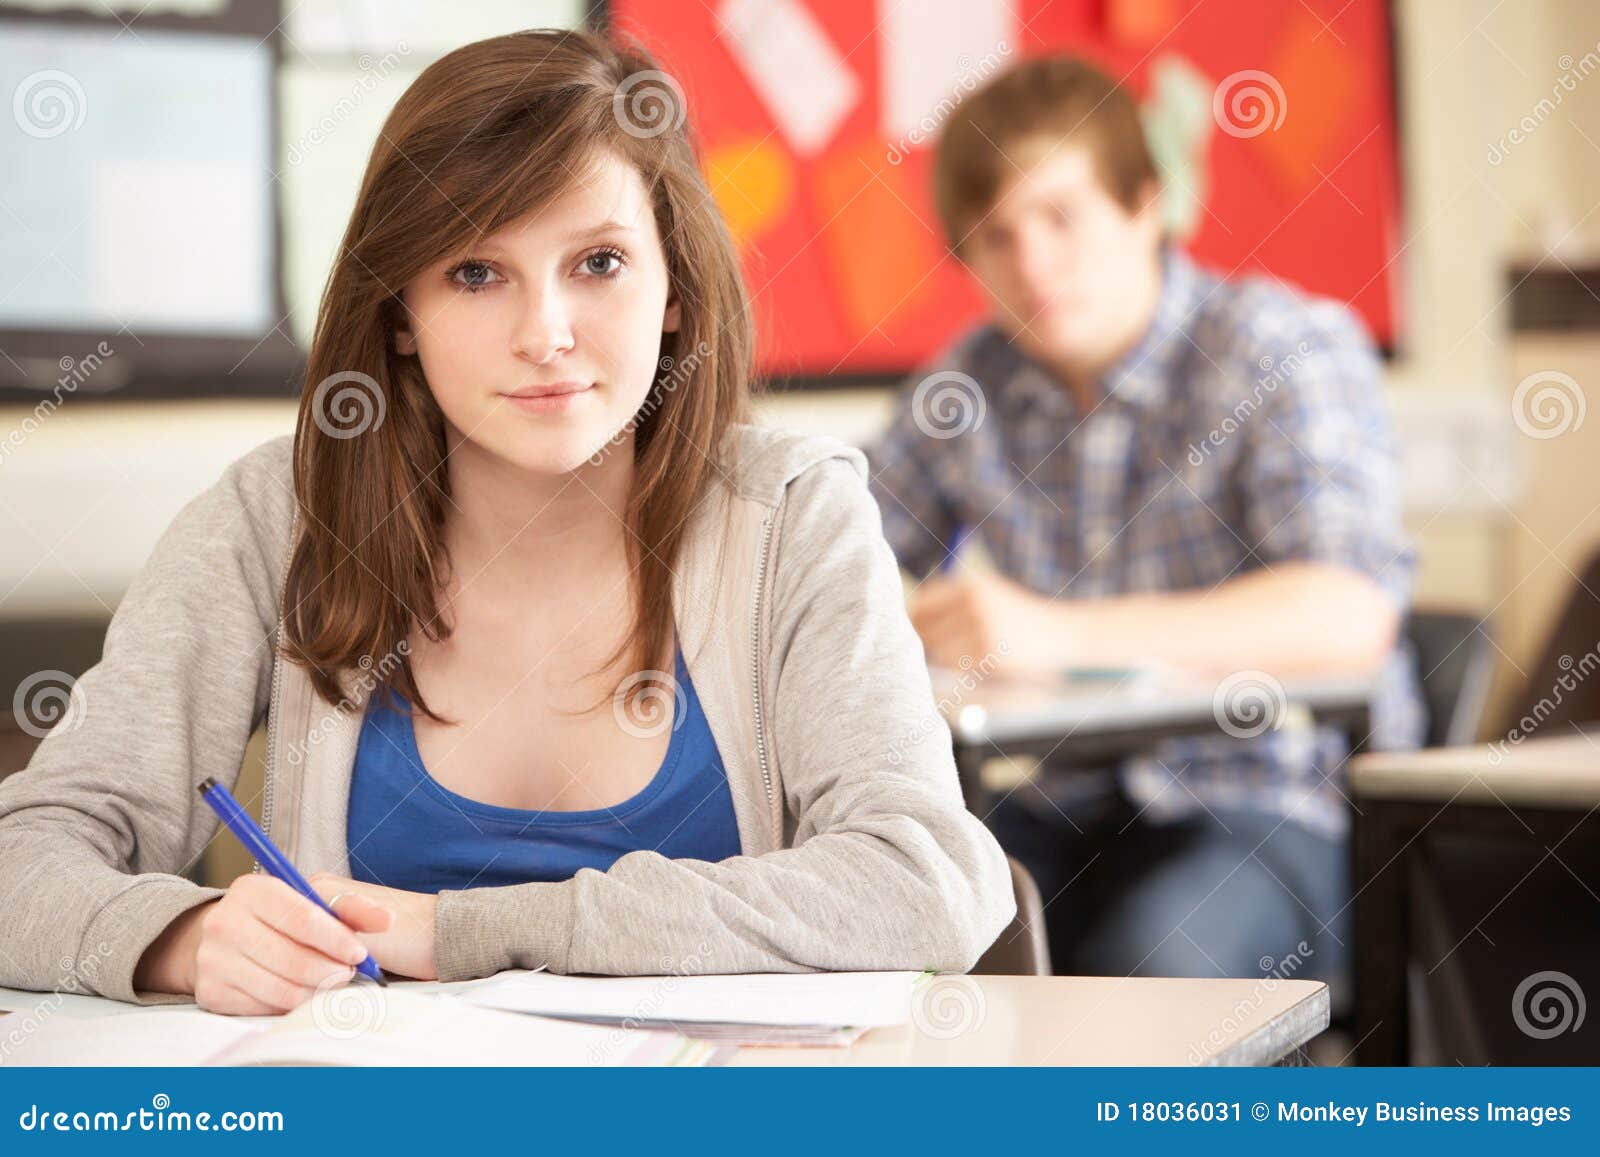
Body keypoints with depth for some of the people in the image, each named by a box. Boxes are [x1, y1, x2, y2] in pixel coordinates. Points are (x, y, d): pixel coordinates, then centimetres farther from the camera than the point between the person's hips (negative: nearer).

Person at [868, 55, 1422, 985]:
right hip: (1059, 813, 4)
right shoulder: (970, 385, 9)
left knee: (1156, 948, -36)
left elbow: (1349, 616, -23)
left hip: (1276, 814, -4)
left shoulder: (1289, 345, -8)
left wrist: (1063, 635, -34)